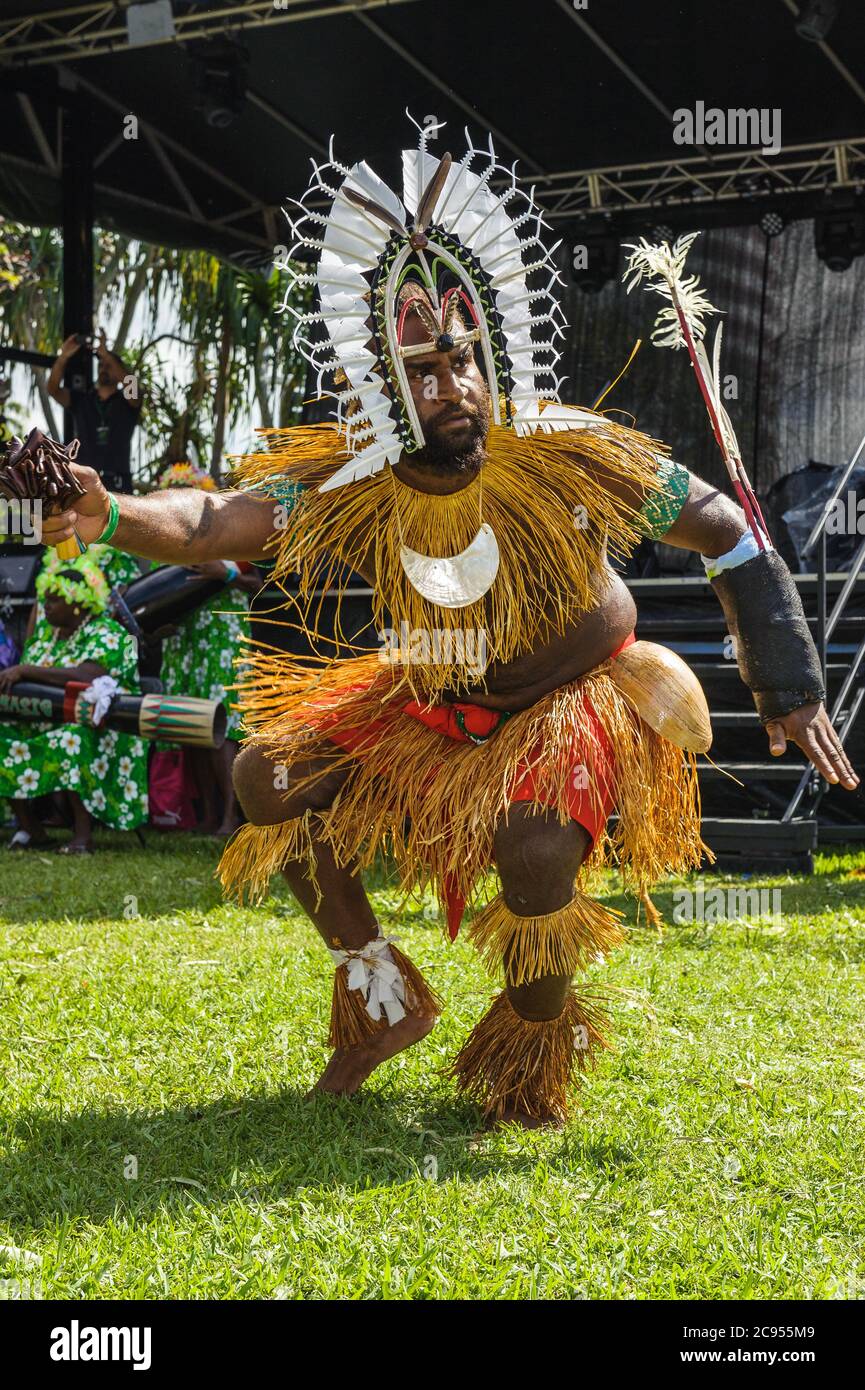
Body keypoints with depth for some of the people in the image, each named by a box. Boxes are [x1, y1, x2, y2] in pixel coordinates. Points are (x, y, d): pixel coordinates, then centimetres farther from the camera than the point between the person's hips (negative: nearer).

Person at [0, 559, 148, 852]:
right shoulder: (46, 636, 17)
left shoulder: (108, 634, -7)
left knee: (71, 739, -39)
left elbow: (86, 677, -26)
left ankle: (83, 835, -32)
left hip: (100, 729, -7)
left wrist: (25, 670, -25)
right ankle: (29, 827, -8)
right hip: (43, 725, 7)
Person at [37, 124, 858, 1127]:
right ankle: (377, 994, 14)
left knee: (536, 852, -32)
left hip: (572, 698, -4)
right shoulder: (346, 483, -20)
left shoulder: (565, 458, -27)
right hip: (432, 700, 4)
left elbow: (729, 537, -17)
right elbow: (213, 525, -33)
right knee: (267, 778, -5)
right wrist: (110, 517, -55)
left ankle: (538, 1046, 2)